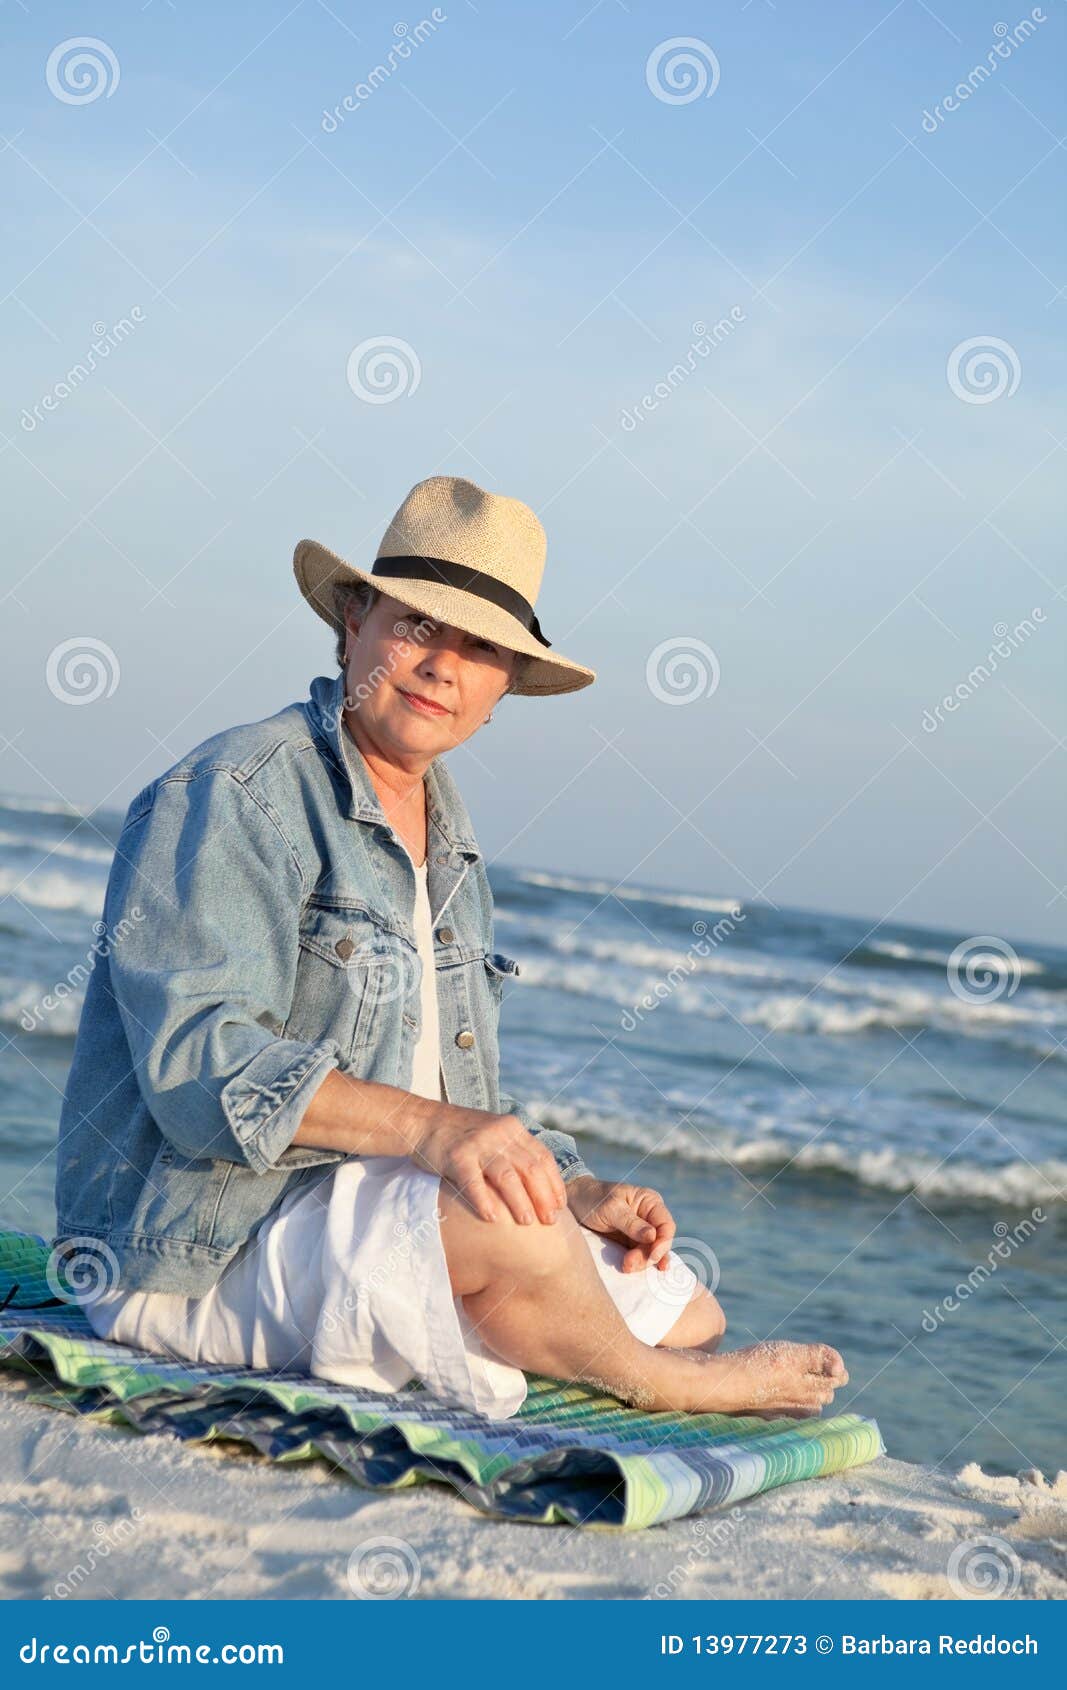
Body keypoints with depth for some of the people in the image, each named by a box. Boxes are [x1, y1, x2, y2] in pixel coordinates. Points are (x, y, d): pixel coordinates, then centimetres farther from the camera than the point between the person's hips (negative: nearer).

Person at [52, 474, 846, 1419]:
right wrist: (426, 1126, -36)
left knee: (689, 1315, -3)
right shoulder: (230, 796, -12)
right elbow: (200, 1062, -24)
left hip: (382, 1202, 8)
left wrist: (579, 1192, 1)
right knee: (511, 1232, -30)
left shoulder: (451, 842, 16)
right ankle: (645, 1382, -2)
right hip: (199, 1253, -8)